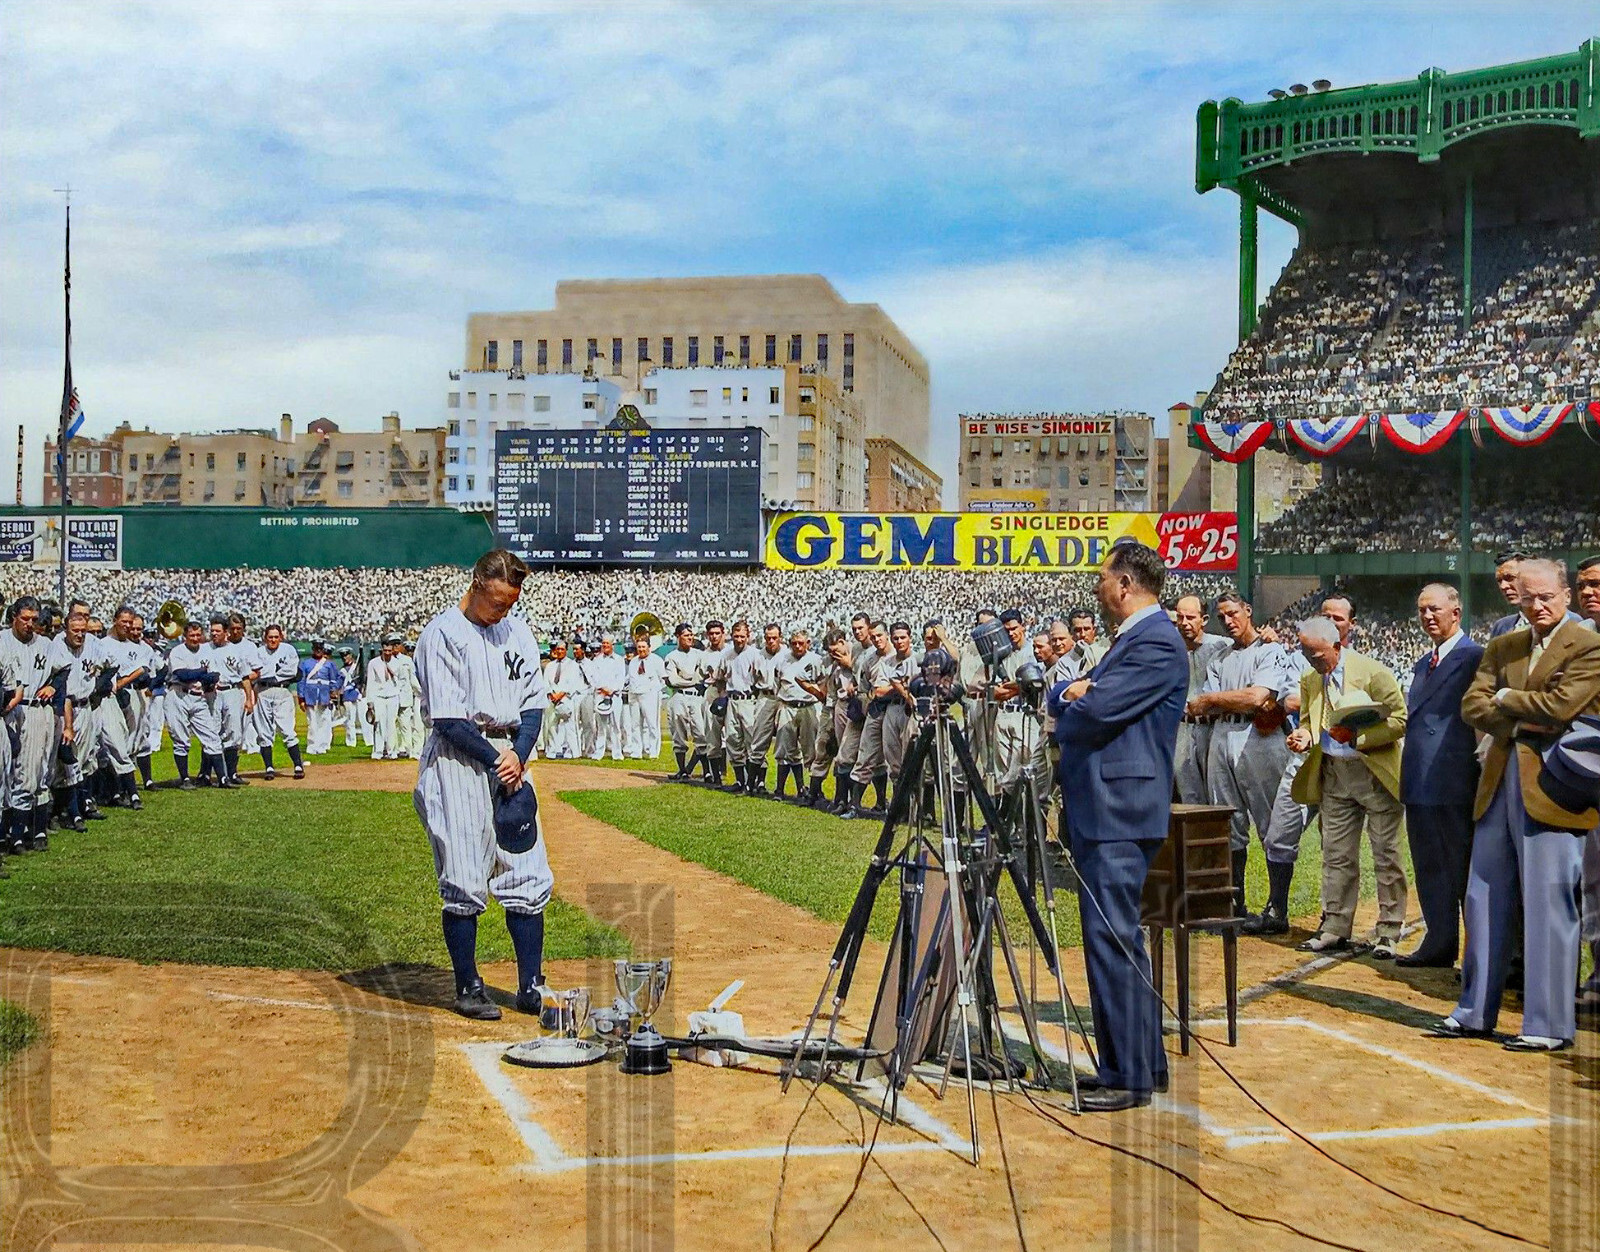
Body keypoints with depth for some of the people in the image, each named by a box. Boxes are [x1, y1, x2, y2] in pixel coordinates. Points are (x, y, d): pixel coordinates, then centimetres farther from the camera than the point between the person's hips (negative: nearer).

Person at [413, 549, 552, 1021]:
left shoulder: (518, 631, 12)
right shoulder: (442, 634, -8)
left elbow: (531, 706, 11)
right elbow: (449, 720, -12)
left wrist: (518, 755, -5)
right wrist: (495, 761, -14)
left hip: (510, 757, 6)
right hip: (458, 760, -6)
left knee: (528, 876, 4)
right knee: (463, 881, -3)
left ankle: (531, 988, 10)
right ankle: (468, 987, 9)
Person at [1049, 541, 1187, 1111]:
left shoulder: (1156, 642, -12)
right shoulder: (1130, 639, 20)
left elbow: (1094, 712, -20)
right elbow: (1063, 700, 20)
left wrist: (1067, 715, 1)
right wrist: (1072, 690, -3)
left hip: (1119, 813, -10)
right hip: (1098, 811, 10)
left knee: (1111, 939, -8)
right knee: (1116, 939, 14)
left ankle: (1128, 1077, -3)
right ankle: (1143, 1064, 21)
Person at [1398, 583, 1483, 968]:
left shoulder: (1475, 657, -7)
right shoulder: (1423, 663, 19)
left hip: (1454, 782, -8)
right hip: (1420, 783, 8)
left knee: (1464, 868, -2)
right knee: (1429, 868, 13)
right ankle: (1439, 944, 21)